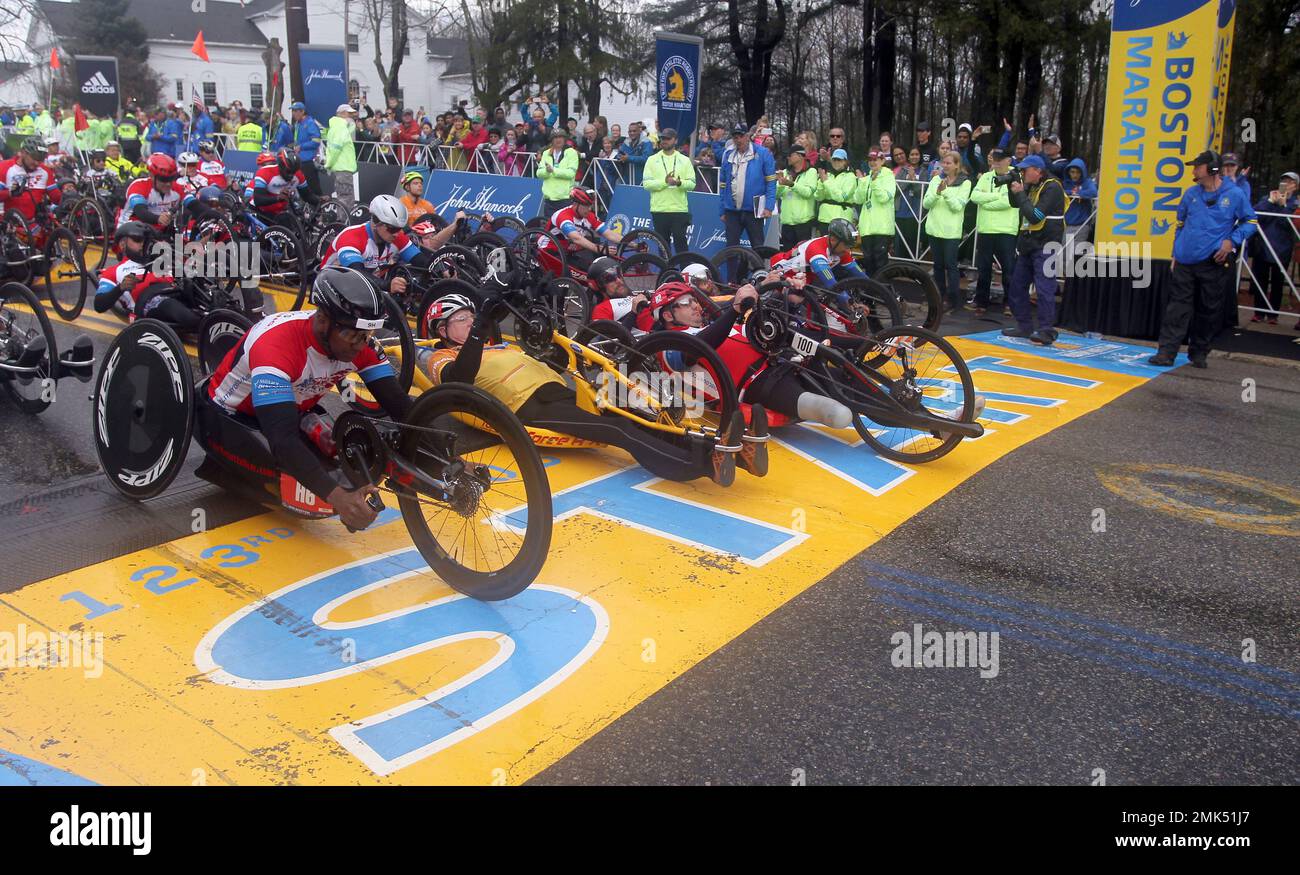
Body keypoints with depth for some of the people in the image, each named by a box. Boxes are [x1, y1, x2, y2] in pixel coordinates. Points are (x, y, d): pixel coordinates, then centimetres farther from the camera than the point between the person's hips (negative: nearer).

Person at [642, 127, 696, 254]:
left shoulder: (685, 160, 8)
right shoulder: (652, 160, 7)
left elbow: (692, 183, 1)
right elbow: (646, 184, -3)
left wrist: (680, 183, -20)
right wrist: (665, 181, -17)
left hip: (680, 209, -1)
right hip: (659, 209, 1)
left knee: (681, 242, -2)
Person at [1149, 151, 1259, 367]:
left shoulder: (1235, 195, -2)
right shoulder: (1191, 194, 7)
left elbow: (1251, 221, 6)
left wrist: (1232, 240, -8)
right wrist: (1176, 254, 12)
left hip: (1213, 262, -2)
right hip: (1185, 261, 2)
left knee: (1209, 310, 6)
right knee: (1178, 307, -2)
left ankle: (1199, 353, 19)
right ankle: (1167, 352, -3)